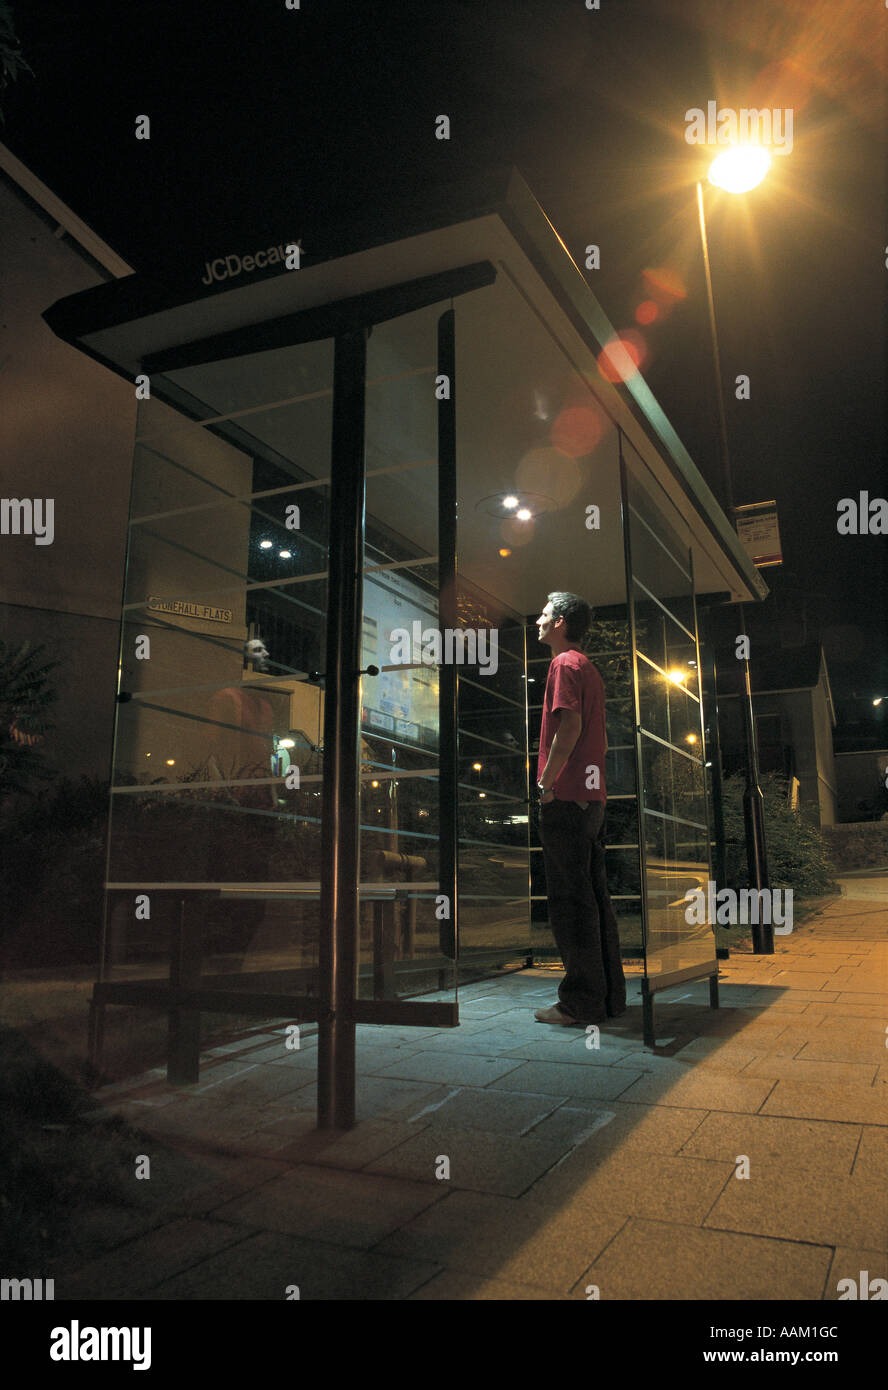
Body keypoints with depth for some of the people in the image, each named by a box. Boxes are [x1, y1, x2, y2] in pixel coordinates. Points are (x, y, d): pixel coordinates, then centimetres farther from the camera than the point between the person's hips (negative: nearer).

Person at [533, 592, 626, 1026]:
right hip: (593, 796, 9)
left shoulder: (564, 664, -7)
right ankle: (610, 995, 18)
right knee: (594, 897, 12)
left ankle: (581, 1002, 1)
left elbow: (570, 726, -20)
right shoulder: (589, 668, 20)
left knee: (569, 901, -4)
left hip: (566, 799, -9)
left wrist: (545, 782, -15)